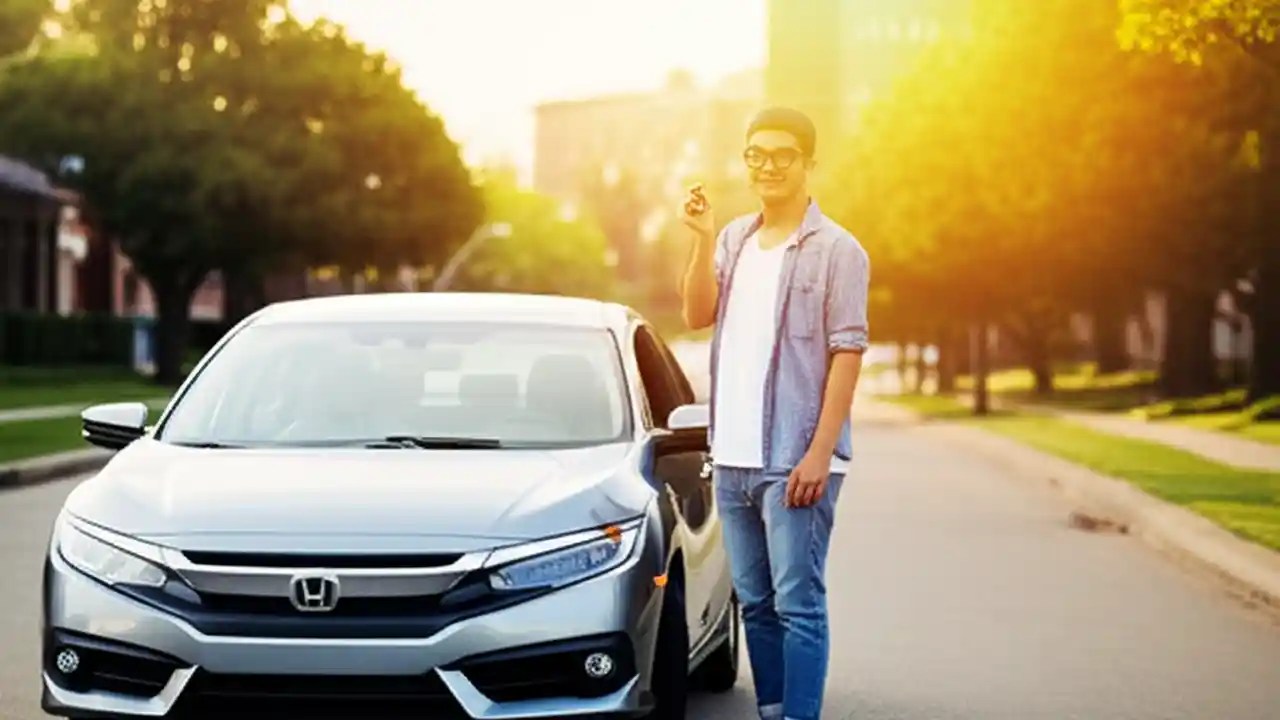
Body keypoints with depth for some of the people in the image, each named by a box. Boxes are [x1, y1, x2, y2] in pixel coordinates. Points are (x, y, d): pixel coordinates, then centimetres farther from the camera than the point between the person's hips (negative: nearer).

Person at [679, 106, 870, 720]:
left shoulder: (836, 250, -5)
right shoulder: (734, 240, 14)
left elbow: (847, 352, -9)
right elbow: (697, 315, 3)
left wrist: (819, 453, -16)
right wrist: (703, 240, -10)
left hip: (794, 460, -6)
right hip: (732, 457, 6)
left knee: (798, 603, -7)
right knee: (755, 603, 12)